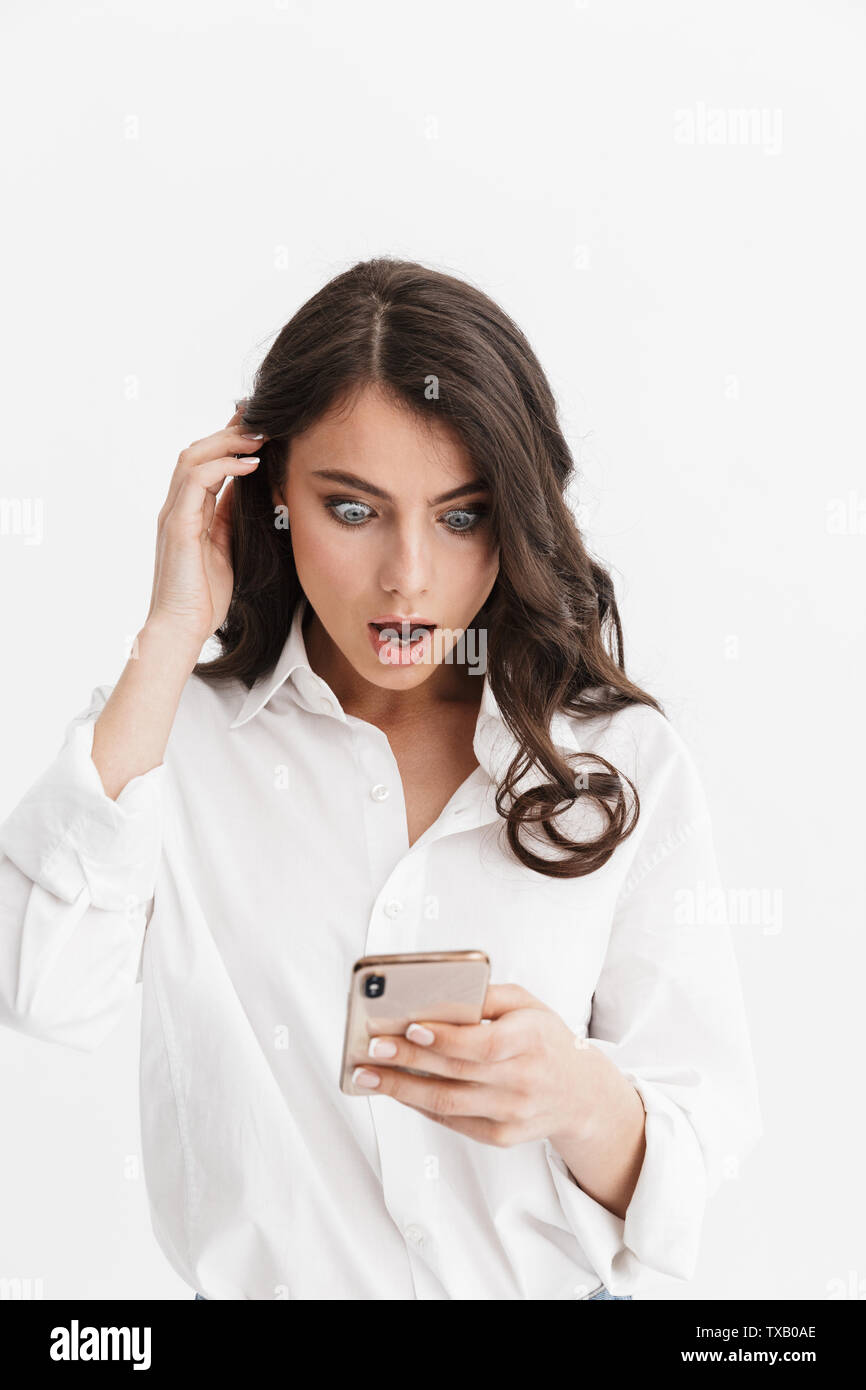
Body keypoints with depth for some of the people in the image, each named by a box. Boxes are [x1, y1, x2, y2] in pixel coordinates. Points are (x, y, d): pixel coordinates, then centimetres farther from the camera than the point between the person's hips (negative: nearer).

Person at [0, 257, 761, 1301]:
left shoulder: (626, 765, -1)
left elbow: (708, 1139, -3)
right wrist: (173, 636, -12)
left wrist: (581, 1099, -24)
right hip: (258, 1274, 0)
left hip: (559, 1281, 0)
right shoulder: (162, 733, 0)